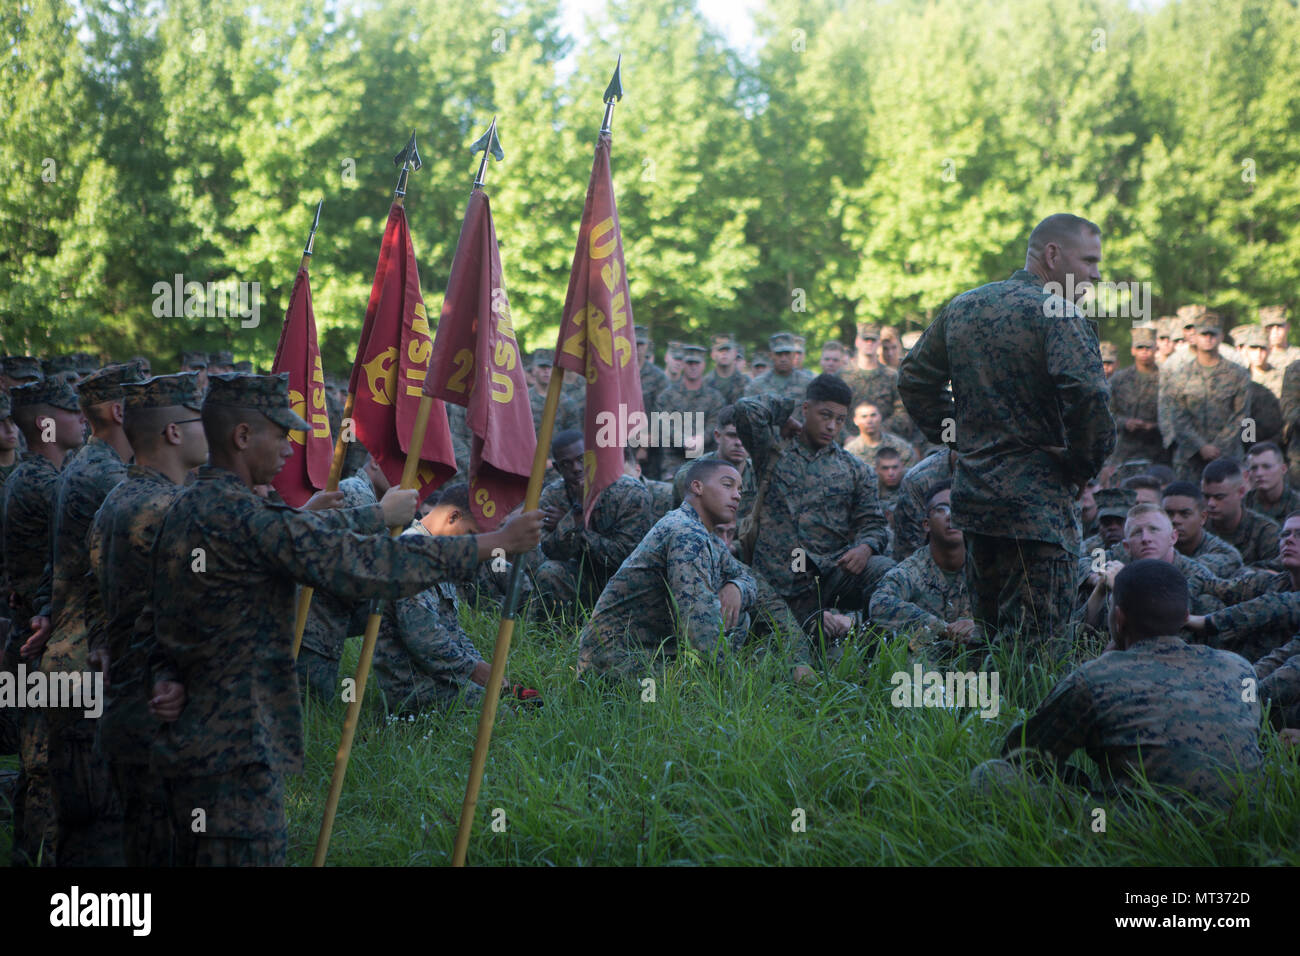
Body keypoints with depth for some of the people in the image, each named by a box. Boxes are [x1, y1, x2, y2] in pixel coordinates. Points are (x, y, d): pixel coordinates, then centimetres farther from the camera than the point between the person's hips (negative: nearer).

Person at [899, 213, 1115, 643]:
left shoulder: (961, 307, 12)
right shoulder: (1057, 315, -12)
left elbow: (914, 381, 19)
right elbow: (1087, 395, -25)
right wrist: (1085, 465, -9)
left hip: (971, 496, 7)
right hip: (1037, 503, -7)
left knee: (986, 631, 17)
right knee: (1032, 641, -6)